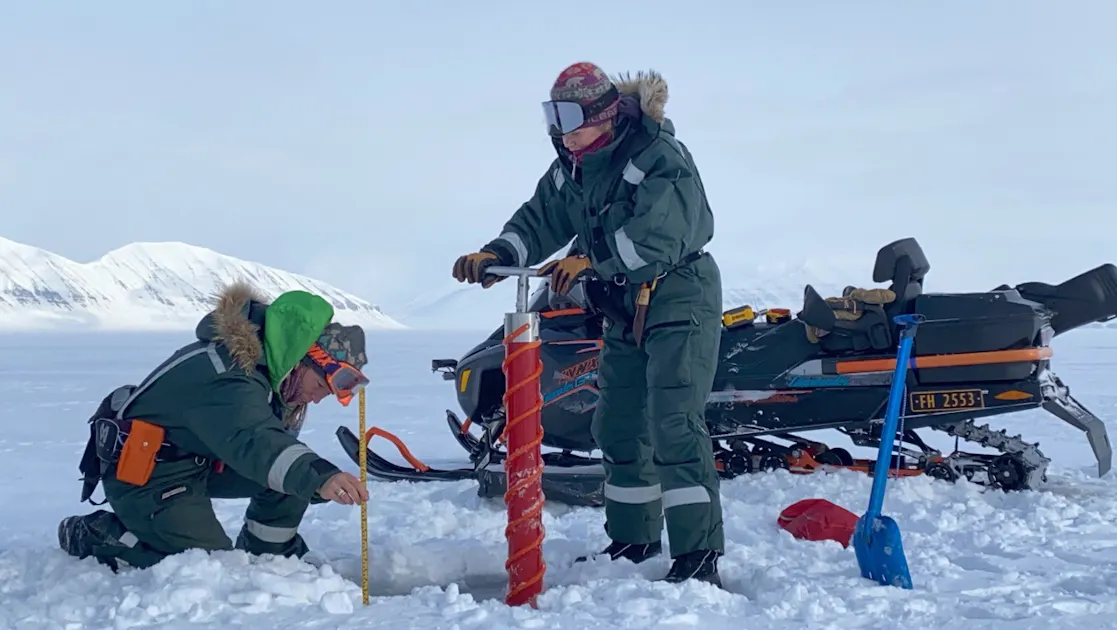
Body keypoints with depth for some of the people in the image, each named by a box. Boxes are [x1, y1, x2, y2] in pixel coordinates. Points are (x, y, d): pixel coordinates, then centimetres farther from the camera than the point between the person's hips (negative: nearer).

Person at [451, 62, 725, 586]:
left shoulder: (659, 159, -20)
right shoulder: (570, 169, 6)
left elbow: (658, 238, -30)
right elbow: (540, 220, 5)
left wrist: (588, 262, -32)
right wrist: (496, 255, -13)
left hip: (680, 301, -9)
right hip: (623, 311, 9)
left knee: (674, 424, -16)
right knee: (617, 425, 13)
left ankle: (698, 554, -14)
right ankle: (633, 539, 27)